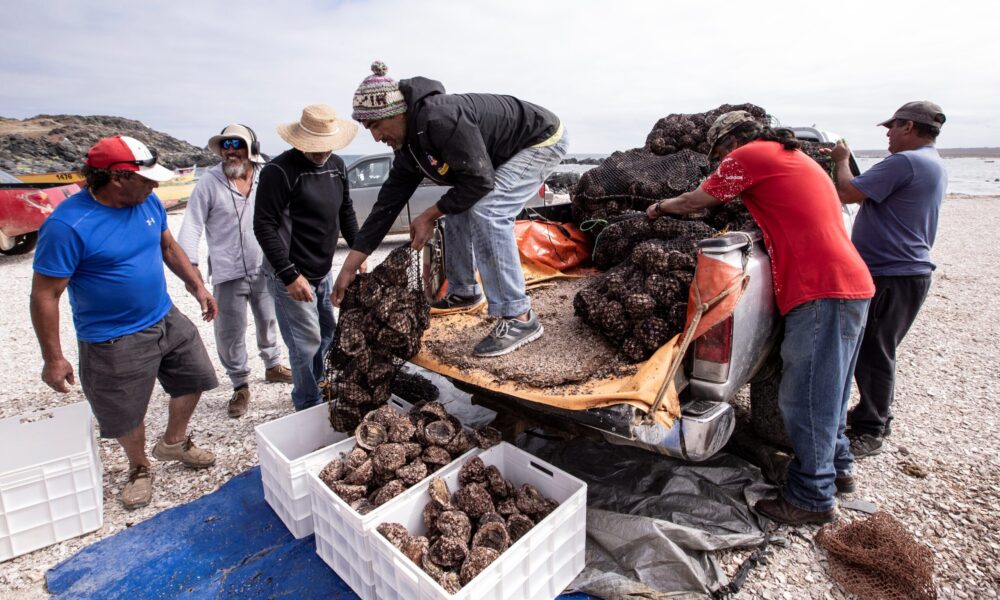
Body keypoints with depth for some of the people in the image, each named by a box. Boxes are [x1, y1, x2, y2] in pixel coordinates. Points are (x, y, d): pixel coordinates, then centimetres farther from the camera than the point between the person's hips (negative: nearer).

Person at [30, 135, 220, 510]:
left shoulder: (148, 203, -5)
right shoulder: (67, 225, -23)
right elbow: (44, 296, -18)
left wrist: (197, 286, 8)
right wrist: (53, 359, -15)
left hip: (167, 319, 6)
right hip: (115, 341, -6)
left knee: (194, 378, 19)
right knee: (127, 416, 11)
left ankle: (174, 442, 45)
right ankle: (139, 468, 41)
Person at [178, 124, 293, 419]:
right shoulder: (209, 182, -6)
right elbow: (192, 226, -6)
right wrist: (190, 266, -15)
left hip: (265, 268, 3)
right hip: (228, 273, -2)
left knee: (268, 322, 20)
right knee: (230, 333, 3)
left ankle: (273, 366, 42)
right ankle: (240, 386, 21)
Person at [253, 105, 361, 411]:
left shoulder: (337, 165, 6)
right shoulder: (280, 171, -16)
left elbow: (346, 212, 17)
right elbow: (264, 226, -18)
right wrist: (290, 275, -21)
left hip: (323, 271, 7)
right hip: (291, 275, -7)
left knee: (328, 333, 18)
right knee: (306, 344, -2)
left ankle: (316, 384, 40)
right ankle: (308, 406, 17)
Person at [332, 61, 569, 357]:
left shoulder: (440, 119, -32)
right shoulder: (408, 148, -2)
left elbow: (480, 180, -29)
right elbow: (387, 204, -1)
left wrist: (430, 215, -17)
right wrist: (349, 267, 0)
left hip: (543, 138, -9)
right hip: (504, 153, 9)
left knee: (486, 211, -25)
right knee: (459, 206, 4)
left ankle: (519, 318, -22)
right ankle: (464, 292, 21)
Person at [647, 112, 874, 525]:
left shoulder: (749, 155, -3)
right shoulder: (794, 156, 25)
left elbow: (695, 202, 5)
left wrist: (660, 207, 23)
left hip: (821, 290, -10)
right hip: (851, 282, 10)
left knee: (803, 396, -2)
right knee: (825, 389, 22)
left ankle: (813, 498, 10)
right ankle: (837, 466, 38)